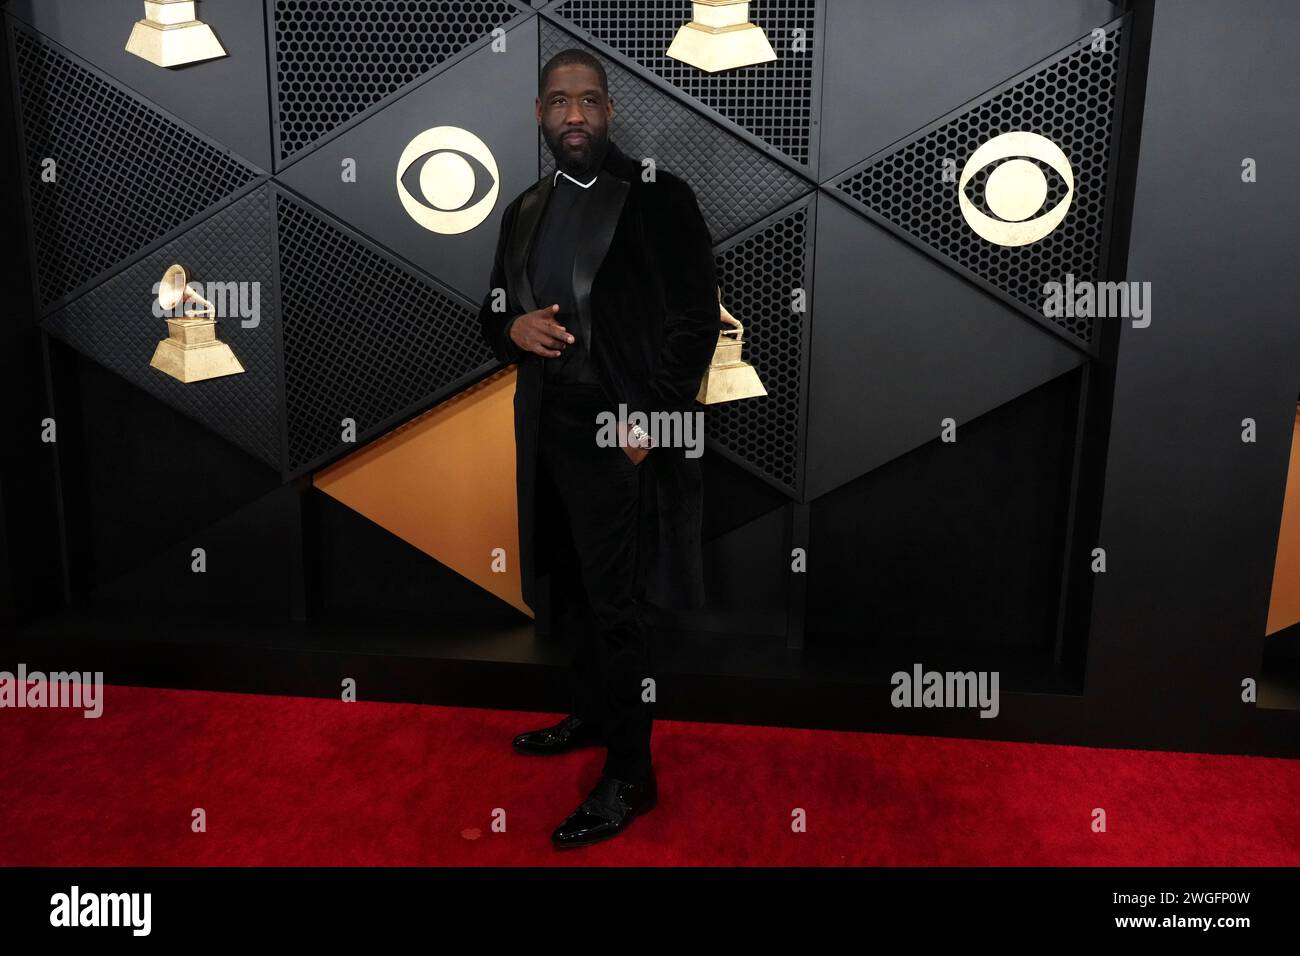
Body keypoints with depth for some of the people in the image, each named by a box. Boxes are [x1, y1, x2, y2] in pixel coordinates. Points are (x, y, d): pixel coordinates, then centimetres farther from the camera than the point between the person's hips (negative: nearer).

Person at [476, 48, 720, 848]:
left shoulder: (659, 196, -6)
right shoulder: (526, 209, 13)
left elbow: (697, 317, -10)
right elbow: (492, 310, 19)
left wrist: (649, 422, -16)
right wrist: (512, 327, -6)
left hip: (619, 430, -6)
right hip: (546, 428, 6)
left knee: (616, 605, -3)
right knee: (572, 592, 17)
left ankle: (630, 776, 9)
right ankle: (592, 715, 37)